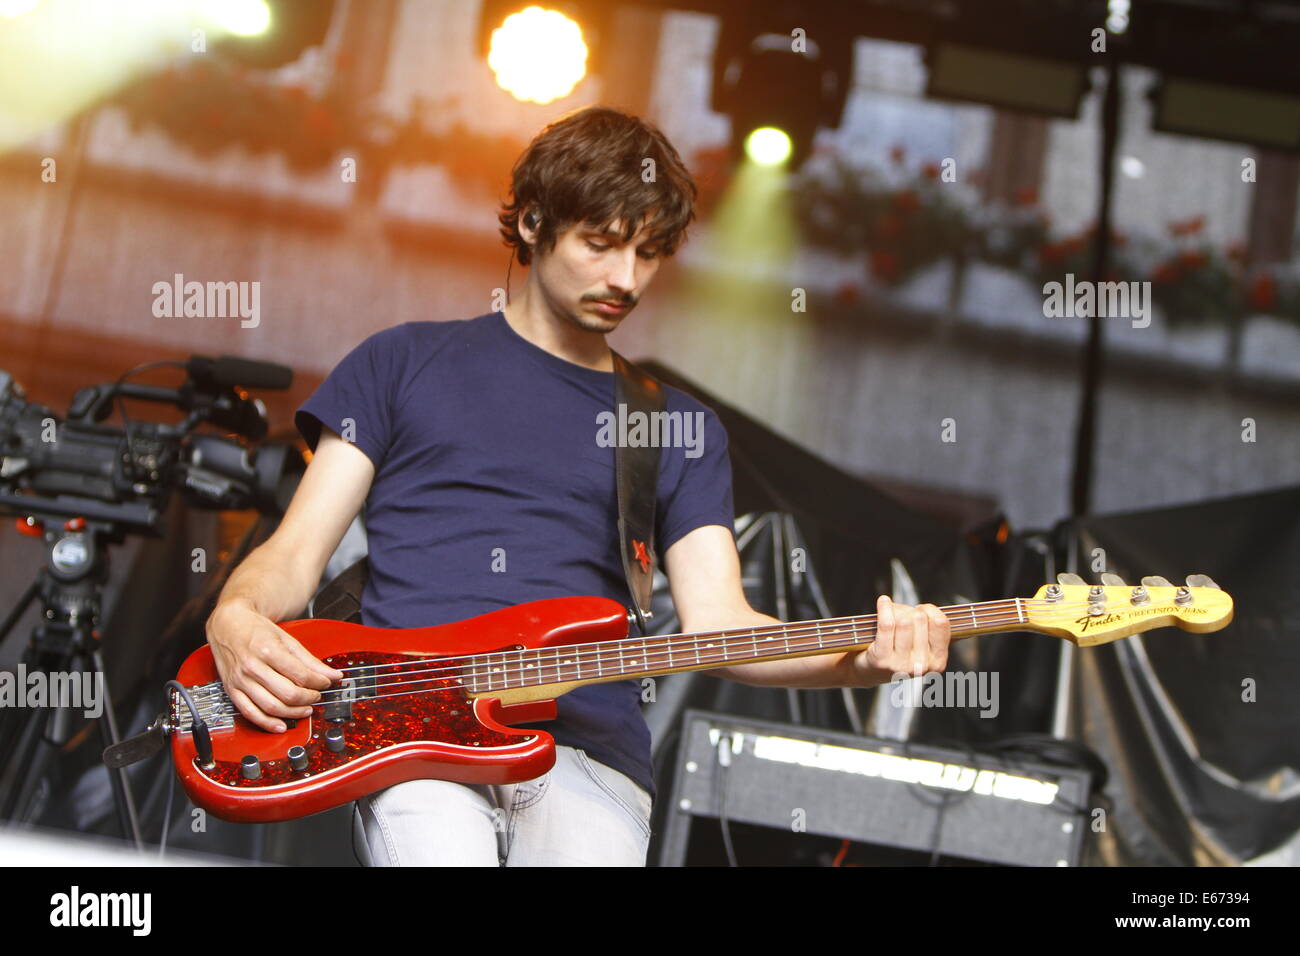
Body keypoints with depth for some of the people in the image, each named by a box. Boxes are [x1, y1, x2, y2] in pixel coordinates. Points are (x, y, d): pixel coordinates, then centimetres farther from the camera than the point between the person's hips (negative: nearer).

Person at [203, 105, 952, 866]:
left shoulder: (683, 428, 20)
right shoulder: (405, 362, 17)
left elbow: (715, 620, 8)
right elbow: (298, 548, 13)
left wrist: (864, 658, -12)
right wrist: (235, 620, -10)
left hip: (587, 753, 2)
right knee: (442, 845, -33)